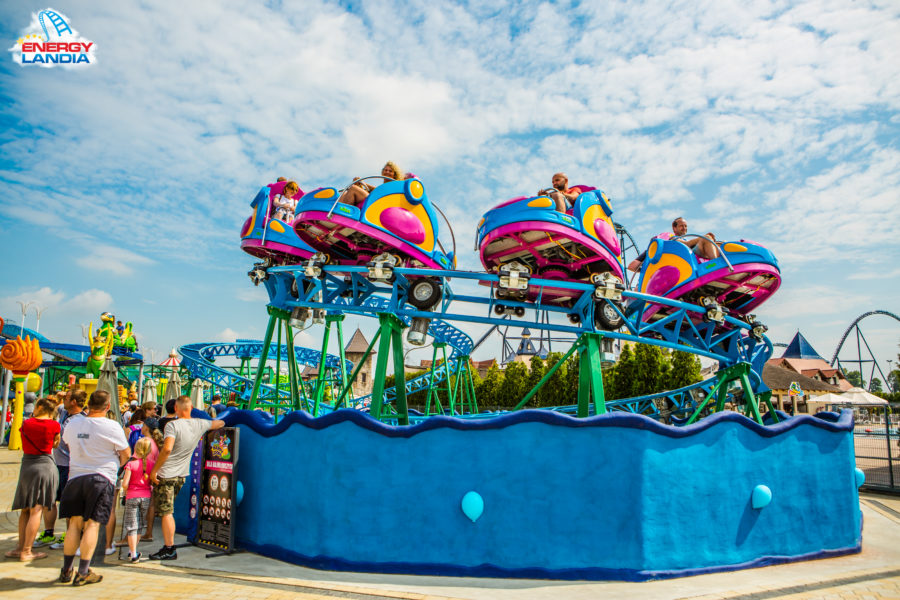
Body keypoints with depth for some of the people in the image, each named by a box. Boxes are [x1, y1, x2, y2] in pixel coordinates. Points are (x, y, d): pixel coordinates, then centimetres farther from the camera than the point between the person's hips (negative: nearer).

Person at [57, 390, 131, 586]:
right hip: (101, 478, -4)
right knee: (93, 524, 0)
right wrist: (116, 465, 18)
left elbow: (68, 444, 22)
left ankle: (66, 570, 18)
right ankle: (83, 573, 3)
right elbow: (126, 454, -2)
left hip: (76, 477, 4)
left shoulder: (72, 424, 2)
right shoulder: (112, 426, -10)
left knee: (75, 523, 12)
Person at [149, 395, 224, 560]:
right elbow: (220, 423, 20)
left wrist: (154, 470, -18)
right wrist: (221, 422, 44)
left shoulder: (172, 425, -15)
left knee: (166, 512, -2)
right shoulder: (200, 424, 3)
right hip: (181, 475, 6)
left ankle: (169, 549, 1)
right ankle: (168, 546, 26)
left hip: (166, 474, -6)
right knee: (167, 511, 21)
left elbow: (167, 449, -27)